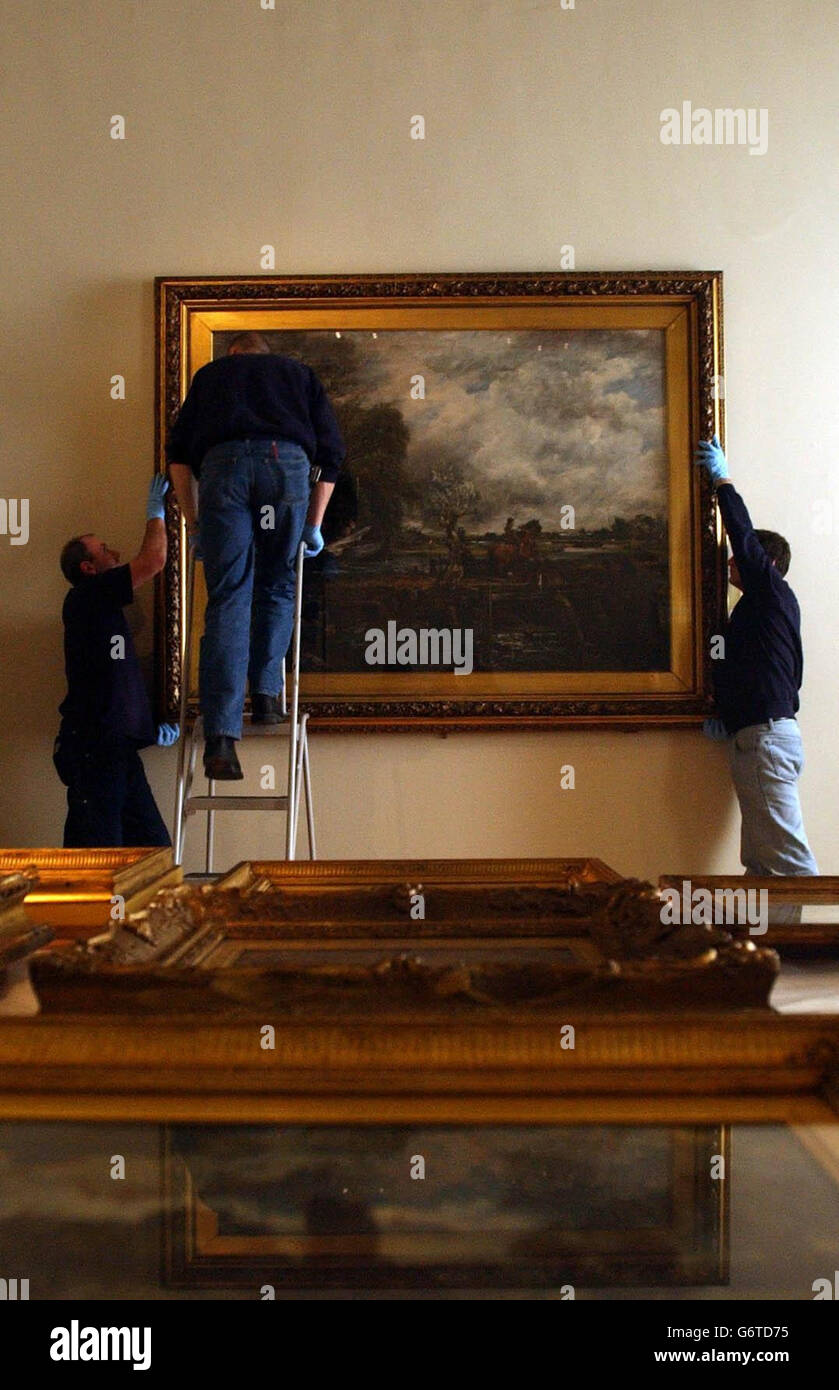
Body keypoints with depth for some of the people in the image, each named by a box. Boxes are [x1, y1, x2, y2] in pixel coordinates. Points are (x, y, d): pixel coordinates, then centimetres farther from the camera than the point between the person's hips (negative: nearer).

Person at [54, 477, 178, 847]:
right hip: (92, 747, -10)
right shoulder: (85, 598, -5)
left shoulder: (104, 609, 24)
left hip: (117, 748, 10)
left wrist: (152, 729, 20)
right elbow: (153, 561, -12)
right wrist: (155, 511, 4)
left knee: (152, 846, 8)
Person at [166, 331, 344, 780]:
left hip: (221, 462, 0)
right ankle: (265, 695, 15)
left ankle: (220, 737, -11)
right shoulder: (298, 372, 33)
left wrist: (194, 525, 25)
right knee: (277, 587, 20)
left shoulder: (211, 373, 33)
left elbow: (178, 454, 22)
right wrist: (314, 526, 25)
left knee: (227, 600, -3)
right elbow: (331, 451, 22)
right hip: (286, 460, 0)